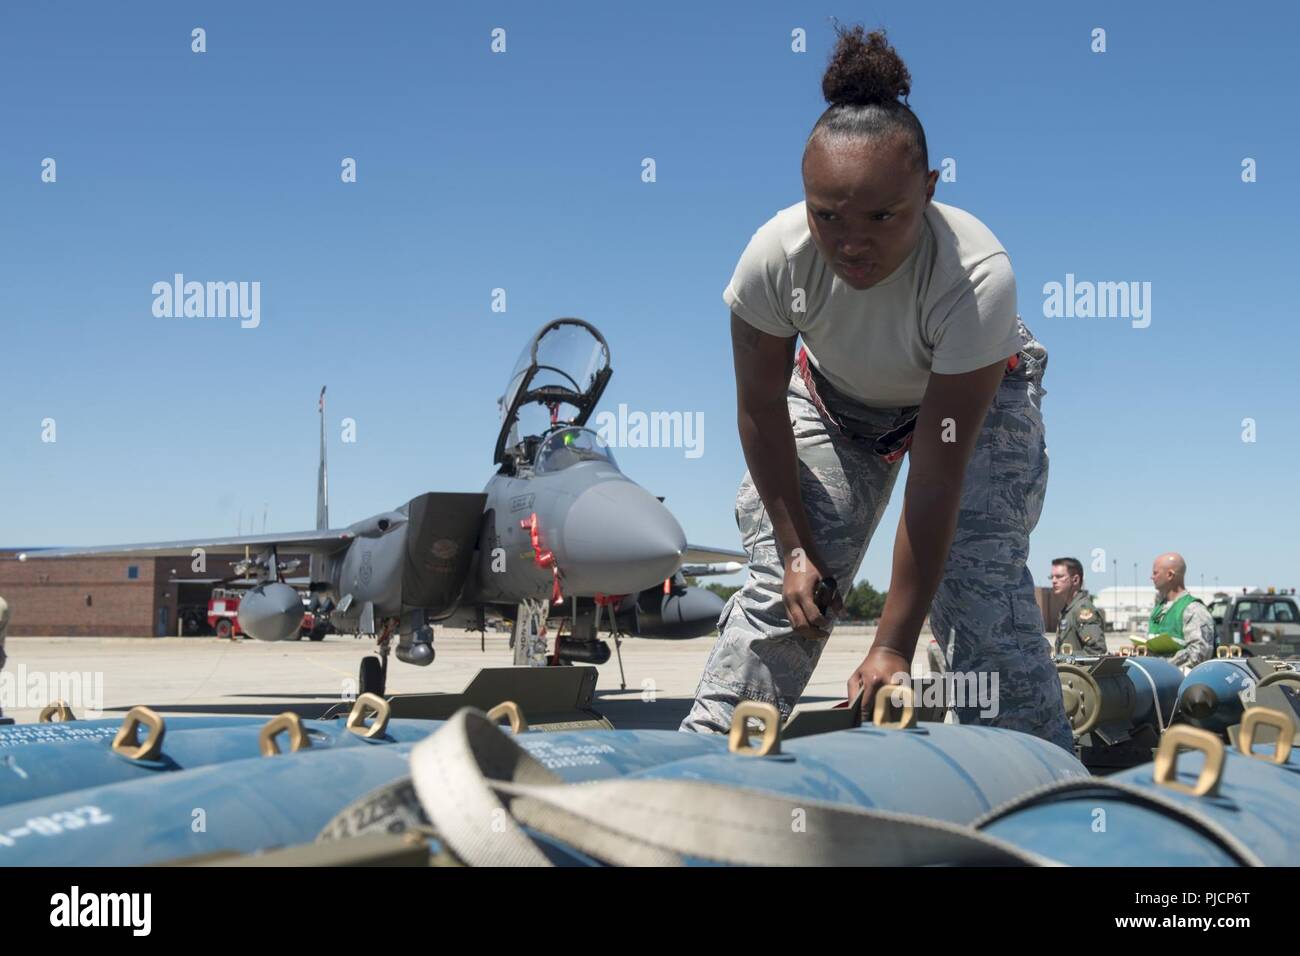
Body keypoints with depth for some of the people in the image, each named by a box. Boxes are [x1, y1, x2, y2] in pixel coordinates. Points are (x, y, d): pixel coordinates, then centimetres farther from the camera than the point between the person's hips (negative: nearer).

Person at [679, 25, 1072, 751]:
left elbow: (937, 475, -38)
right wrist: (795, 546, -15)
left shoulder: (978, 275, -41)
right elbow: (761, 411, -16)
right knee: (781, 585, -8)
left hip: (976, 399, -2)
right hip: (836, 399, 2)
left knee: (982, 589, -18)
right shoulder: (775, 256, -33)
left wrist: (894, 647, -36)